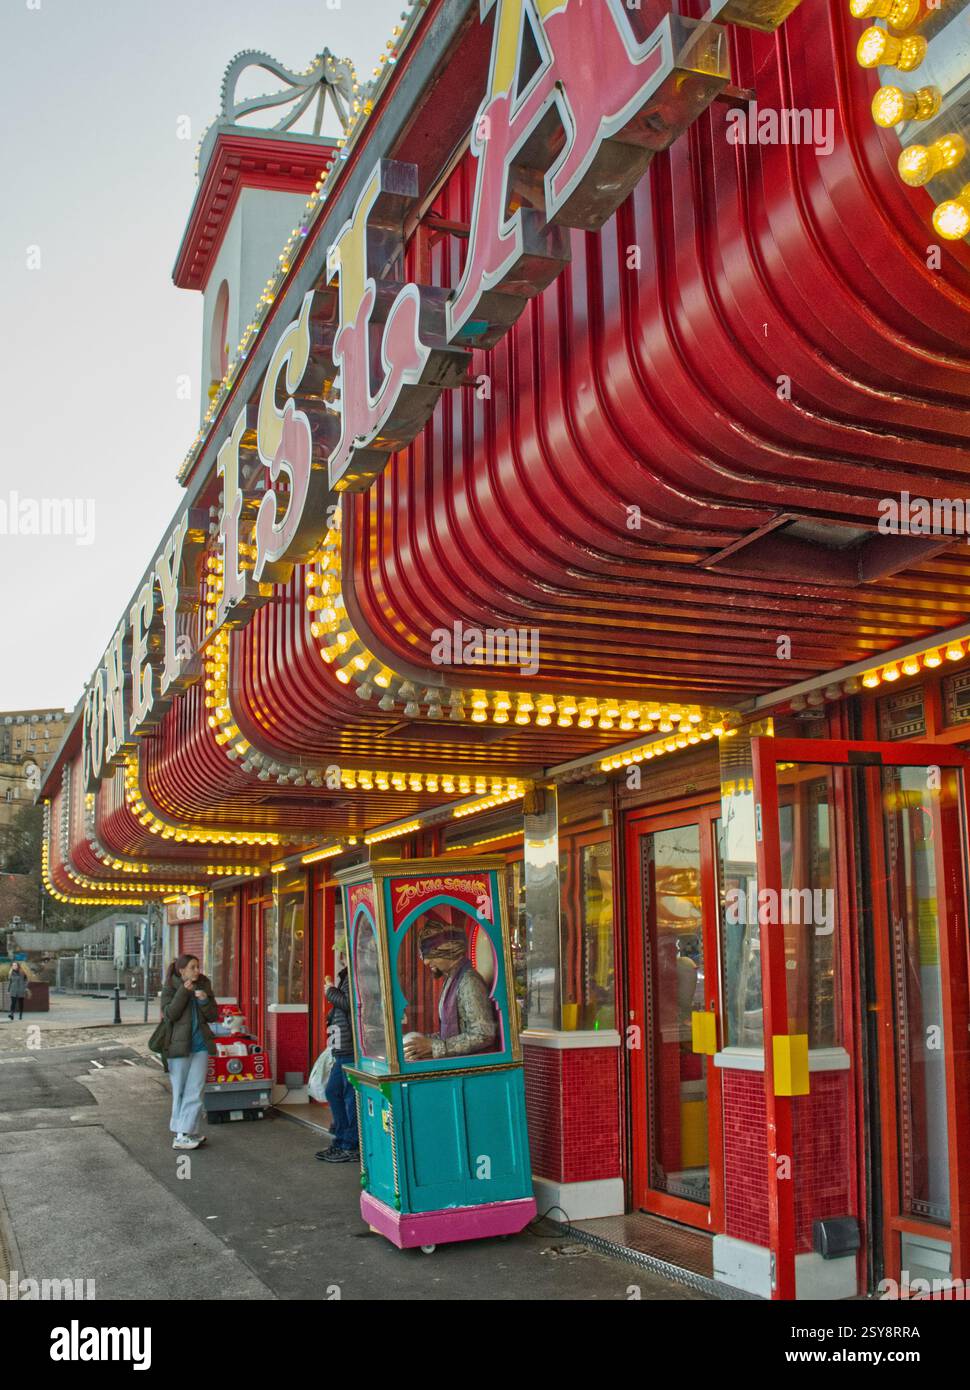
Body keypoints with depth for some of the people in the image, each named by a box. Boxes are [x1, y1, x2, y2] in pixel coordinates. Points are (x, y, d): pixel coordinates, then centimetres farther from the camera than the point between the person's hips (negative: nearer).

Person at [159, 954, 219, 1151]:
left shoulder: (204, 986, 7)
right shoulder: (170, 988, -3)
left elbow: (213, 1016, 7)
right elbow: (169, 1014, -16)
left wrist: (204, 1000, -11)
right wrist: (184, 992, -21)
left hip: (200, 1046, 3)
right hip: (179, 1046, -3)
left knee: (195, 1091, -2)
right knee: (180, 1091, 5)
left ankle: (185, 1133, 1)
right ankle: (181, 1135, 11)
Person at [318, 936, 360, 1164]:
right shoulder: (347, 976, 18)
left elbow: (349, 1003, -23)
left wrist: (330, 992, -12)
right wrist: (332, 989, 15)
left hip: (351, 1049, -11)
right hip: (344, 1050, 11)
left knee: (351, 1096, -4)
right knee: (333, 1091, 16)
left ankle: (352, 1147, 2)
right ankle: (341, 1141, 23)